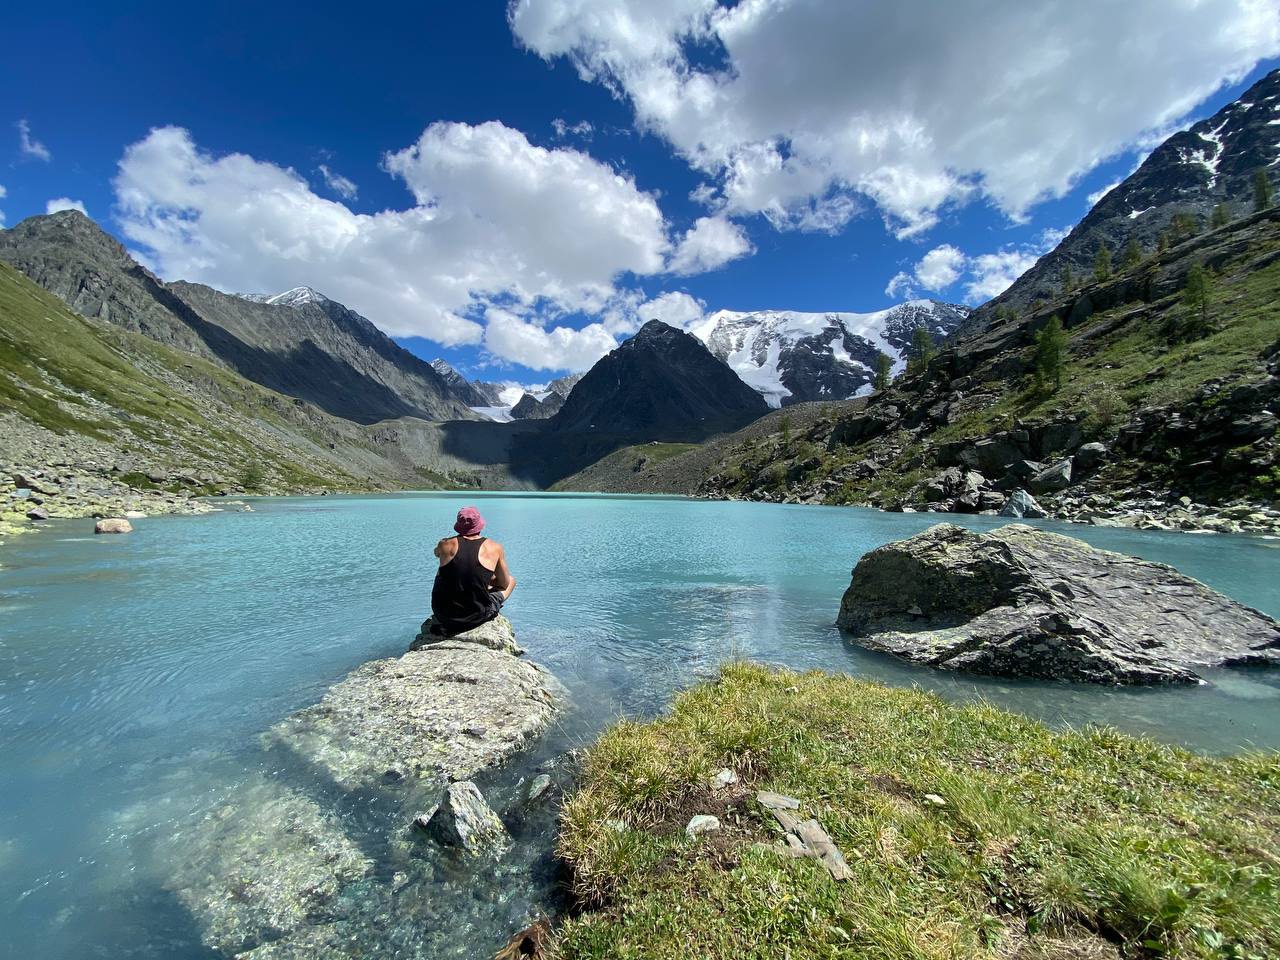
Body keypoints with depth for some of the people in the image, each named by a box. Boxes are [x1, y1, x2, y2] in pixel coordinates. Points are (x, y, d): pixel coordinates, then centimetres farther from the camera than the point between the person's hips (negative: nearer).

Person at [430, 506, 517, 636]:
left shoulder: (446, 544, -4)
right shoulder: (495, 548, -8)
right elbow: (504, 584, 3)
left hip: (443, 616, 2)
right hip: (477, 618, -2)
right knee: (511, 580, 22)